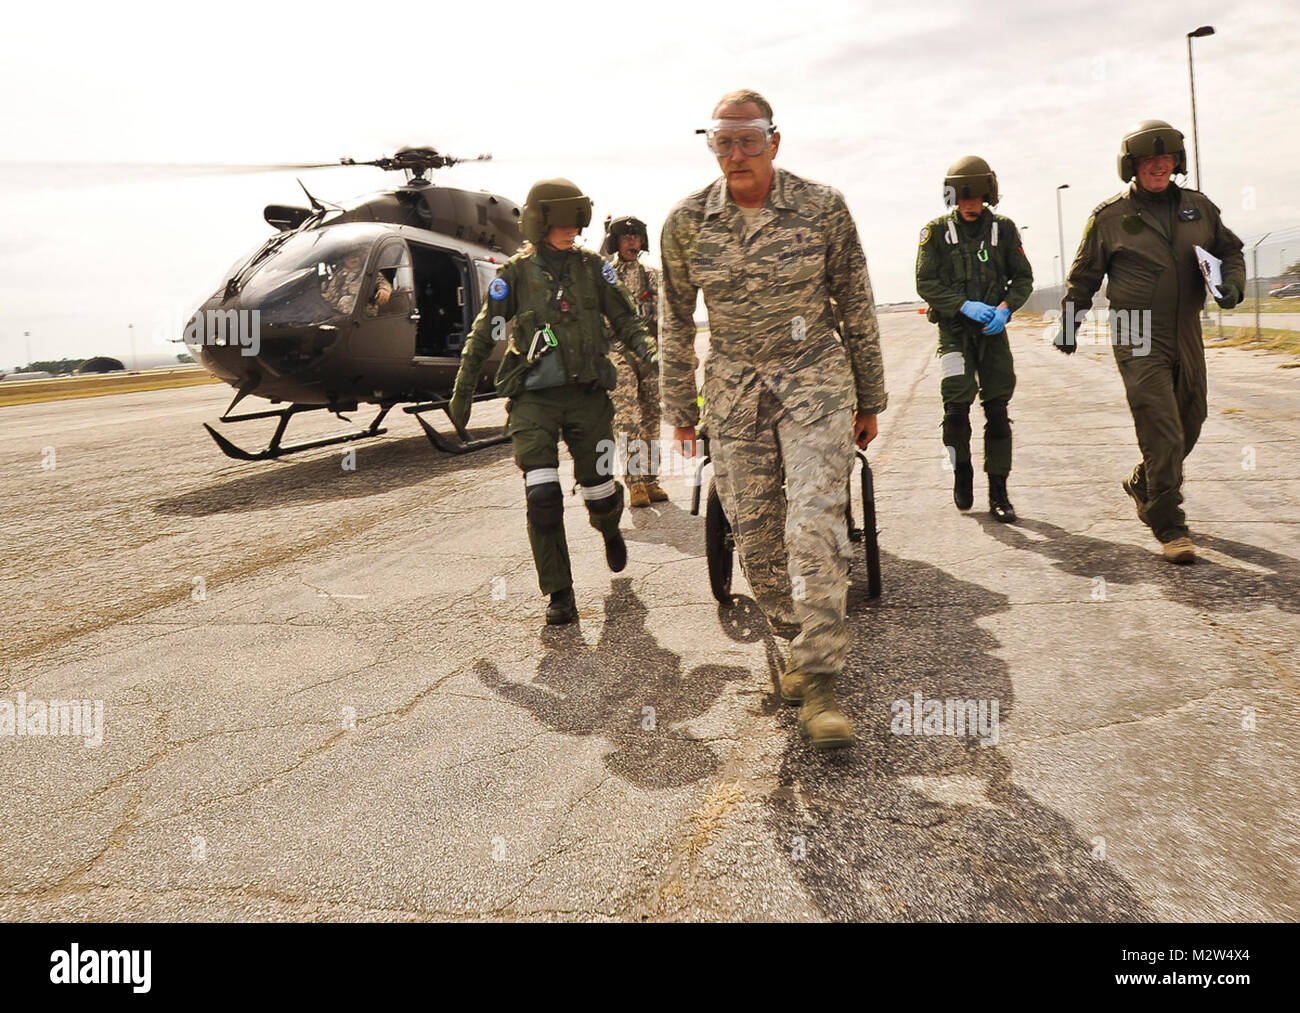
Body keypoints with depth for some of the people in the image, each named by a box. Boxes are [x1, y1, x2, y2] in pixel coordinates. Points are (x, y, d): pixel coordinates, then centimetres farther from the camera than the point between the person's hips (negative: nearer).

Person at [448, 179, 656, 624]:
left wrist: (649, 353, -9)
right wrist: (462, 392, 6)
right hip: (533, 398, -1)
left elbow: (625, 320, 8)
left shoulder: (592, 267, 4)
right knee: (542, 497, -11)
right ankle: (559, 593, 3)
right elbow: (482, 335, 6)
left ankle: (609, 530, 43)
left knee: (600, 490, 5)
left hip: (587, 395, 2)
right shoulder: (514, 273, 0)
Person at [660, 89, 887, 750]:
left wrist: (869, 398, 7)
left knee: (814, 520, -16)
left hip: (815, 375, -2)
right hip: (734, 387, 2)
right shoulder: (686, 221, -1)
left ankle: (816, 682, -12)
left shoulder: (822, 208, -4)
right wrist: (678, 405, 11)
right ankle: (797, 636, 24)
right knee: (754, 528, 2)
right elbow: (676, 320, 9)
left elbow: (856, 307, 4)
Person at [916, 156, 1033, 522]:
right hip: (954, 330, -2)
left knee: (997, 411, 0)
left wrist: (1005, 307, -10)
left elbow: (1023, 277, 9)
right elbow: (926, 283, -4)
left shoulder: (1003, 228, 6)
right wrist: (965, 305, -16)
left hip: (993, 330, 2)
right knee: (957, 406, -12)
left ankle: (998, 493, 8)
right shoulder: (937, 231, 0)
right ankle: (962, 472, 14)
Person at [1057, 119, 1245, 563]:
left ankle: (1142, 485, 39)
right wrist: (1069, 323, 10)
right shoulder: (1109, 216, -2)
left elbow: (1230, 250, 21)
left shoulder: (1199, 207, 10)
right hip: (1138, 340, -5)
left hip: (1187, 335, 6)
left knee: (1190, 423, 14)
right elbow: (1084, 276, 7)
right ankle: (1170, 527, -3)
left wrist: (1232, 284, 2)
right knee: (1162, 433, -11)